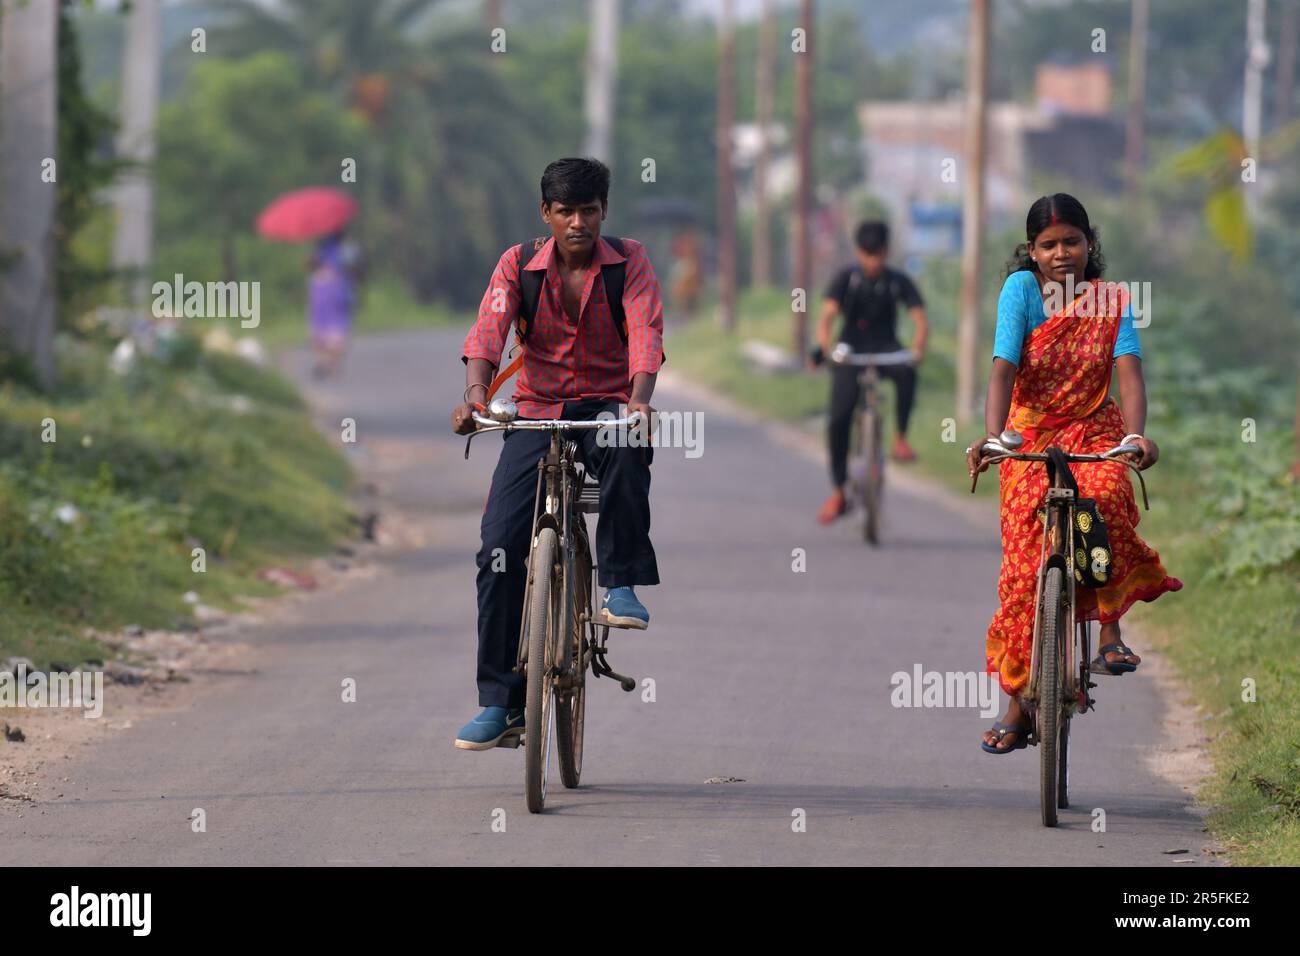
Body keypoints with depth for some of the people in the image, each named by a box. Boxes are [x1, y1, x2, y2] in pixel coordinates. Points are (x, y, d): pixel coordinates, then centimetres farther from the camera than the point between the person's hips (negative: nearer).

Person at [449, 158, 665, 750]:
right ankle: (500, 702, -5)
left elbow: (645, 334, -18)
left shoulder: (630, 263, -3)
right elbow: (487, 332, -15)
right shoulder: (518, 265, 0)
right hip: (537, 414, 1)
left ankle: (621, 585, -26)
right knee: (500, 548, -13)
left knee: (627, 449, -40)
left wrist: (639, 401, -38)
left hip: (607, 407, -1)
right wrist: (475, 399, -36)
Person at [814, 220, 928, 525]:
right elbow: (828, 313, -18)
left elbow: (920, 318, -14)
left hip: (886, 351, 0)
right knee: (838, 420, -13)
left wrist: (918, 347, -36)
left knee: (907, 372, -36)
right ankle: (839, 494, -2)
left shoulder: (898, 282, -4)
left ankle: (900, 439, -24)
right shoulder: (846, 278, -5)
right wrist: (823, 344, -39)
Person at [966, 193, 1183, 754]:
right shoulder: (1021, 288, -7)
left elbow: (1128, 372, -15)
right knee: (1025, 564, -9)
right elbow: (1003, 369, -18)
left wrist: (1135, 435, -34)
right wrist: (992, 438, -34)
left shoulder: (1112, 302, -2)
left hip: (1094, 431, 1)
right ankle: (1017, 705, 1)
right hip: (1031, 436, -1)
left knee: (1105, 498, -33)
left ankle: (1109, 628, -15)